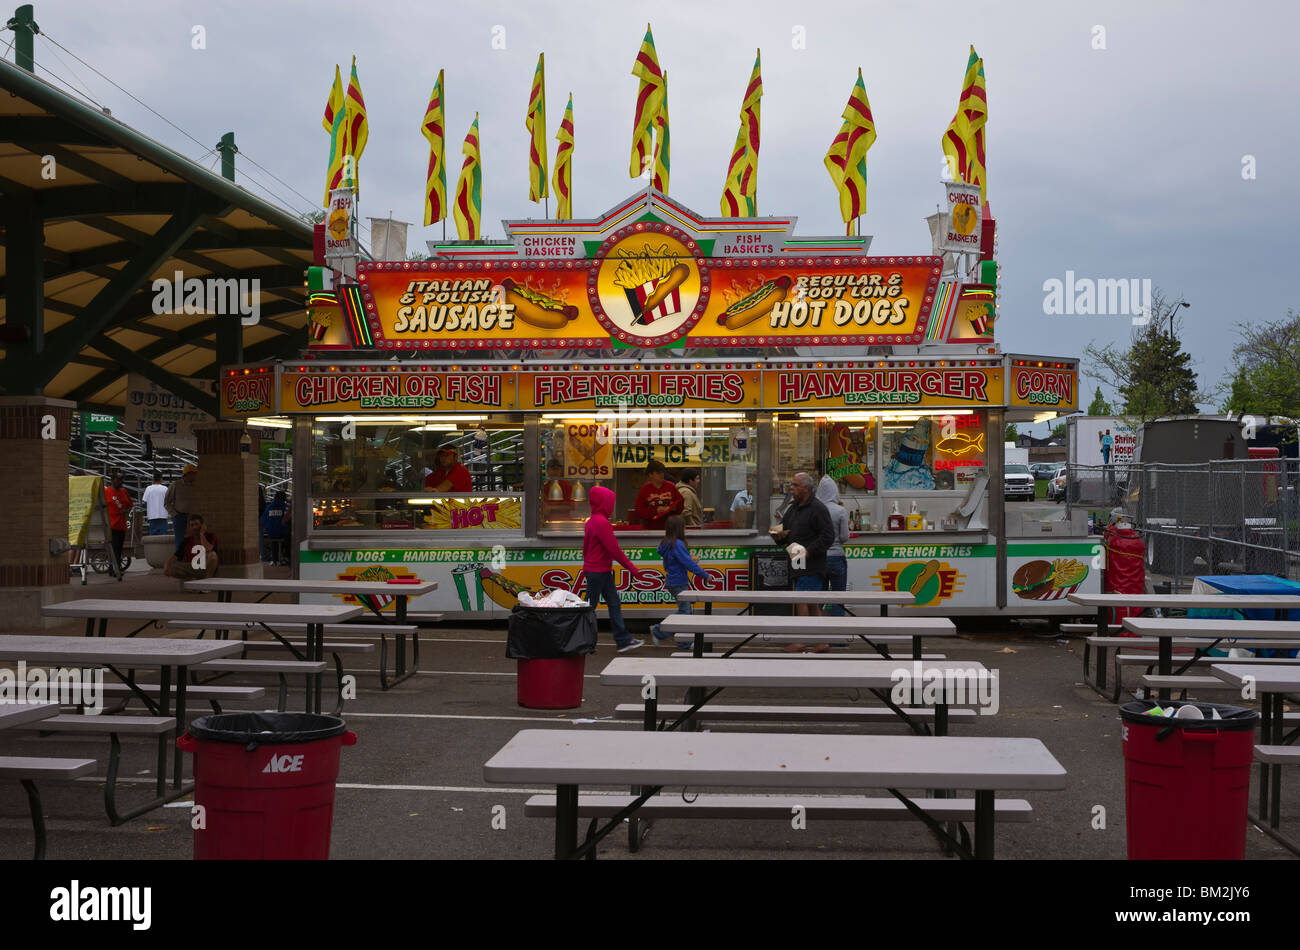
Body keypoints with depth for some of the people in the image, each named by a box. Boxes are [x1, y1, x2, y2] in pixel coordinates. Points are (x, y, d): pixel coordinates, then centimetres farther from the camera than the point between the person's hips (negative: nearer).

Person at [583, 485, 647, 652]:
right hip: (598, 572, -10)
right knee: (589, 606, -2)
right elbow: (614, 549, -19)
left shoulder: (592, 521, 13)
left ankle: (623, 640, 8)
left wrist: (587, 566, 28)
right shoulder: (601, 522, -19)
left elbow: (585, 548, 20)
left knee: (614, 604, 8)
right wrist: (632, 569, -13)